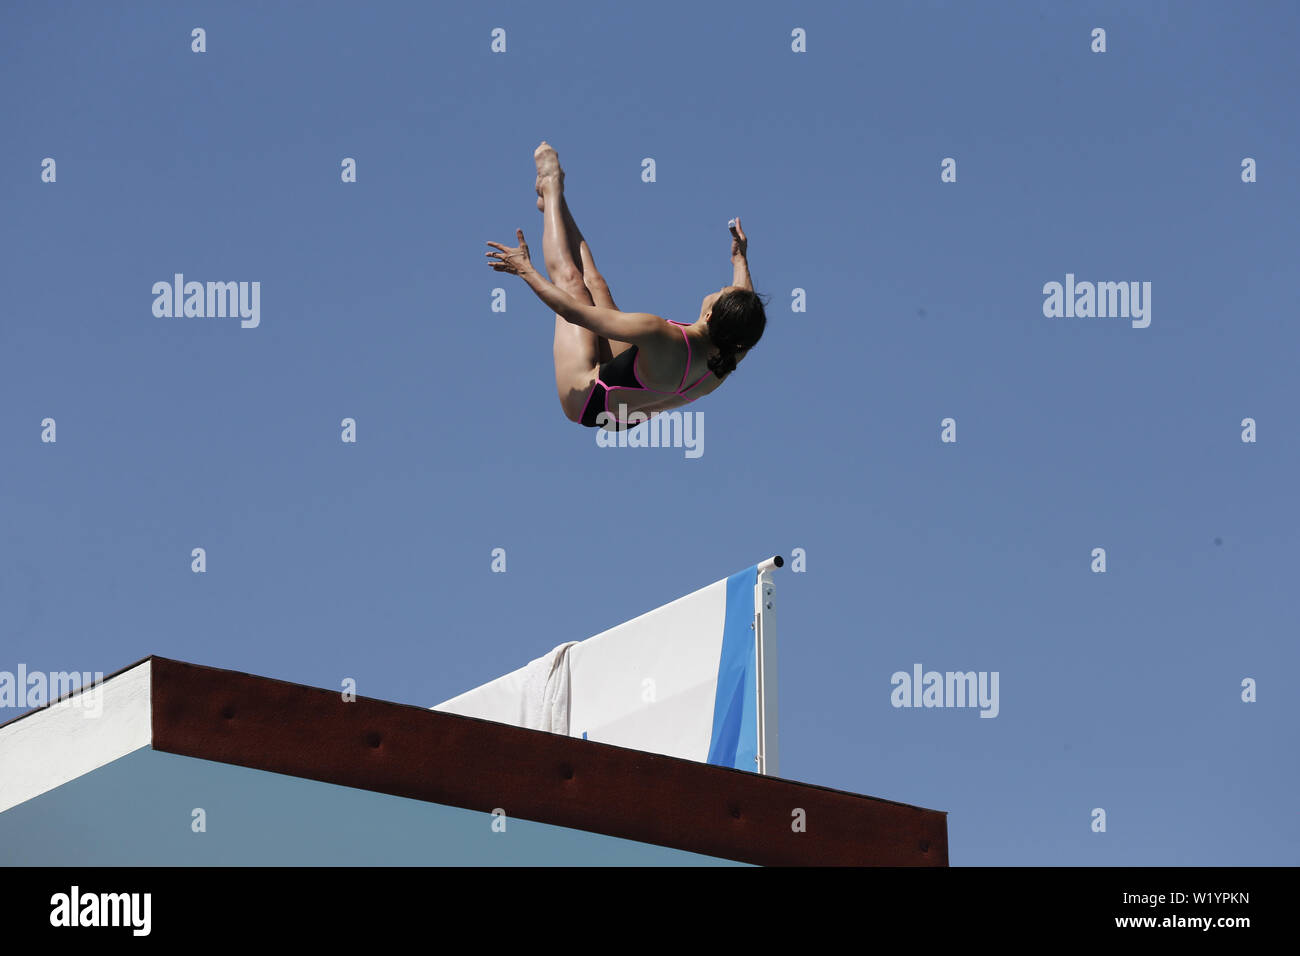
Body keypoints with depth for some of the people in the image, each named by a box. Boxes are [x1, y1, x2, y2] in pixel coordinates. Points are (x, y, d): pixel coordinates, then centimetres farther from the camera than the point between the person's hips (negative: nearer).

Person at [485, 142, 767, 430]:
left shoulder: (661, 337, -43)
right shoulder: (732, 353, -24)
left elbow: (574, 311, -34)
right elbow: (745, 307, 4)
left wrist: (527, 271, -21)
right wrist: (741, 260, 21)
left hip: (586, 403, -6)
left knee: (569, 278, 9)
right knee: (594, 284, 18)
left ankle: (552, 190, 33)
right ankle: (551, 199, 41)